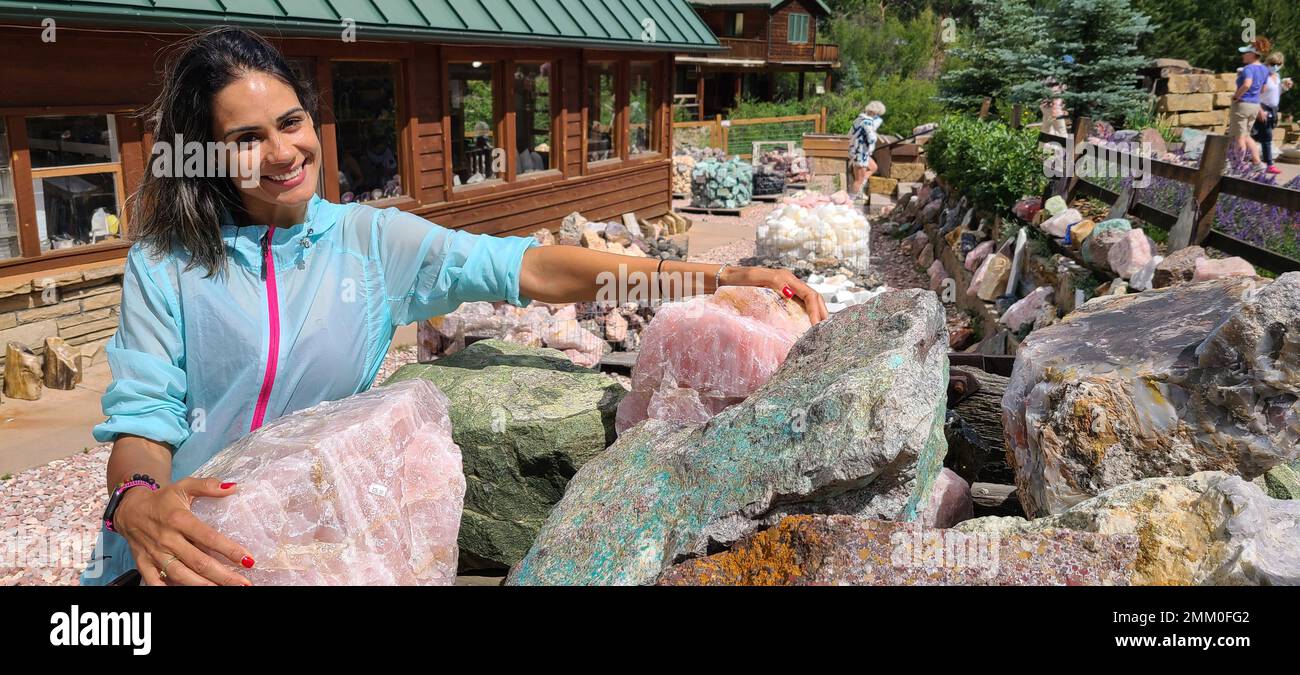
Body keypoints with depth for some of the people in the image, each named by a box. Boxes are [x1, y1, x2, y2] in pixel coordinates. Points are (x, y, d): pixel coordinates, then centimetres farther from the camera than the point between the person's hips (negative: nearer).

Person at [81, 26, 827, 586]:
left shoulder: (372, 240, 0)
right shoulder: (165, 264, -1)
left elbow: (527, 268, -10)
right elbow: (142, 416, -7)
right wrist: (138, 501, -33)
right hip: (181, 547, -1)